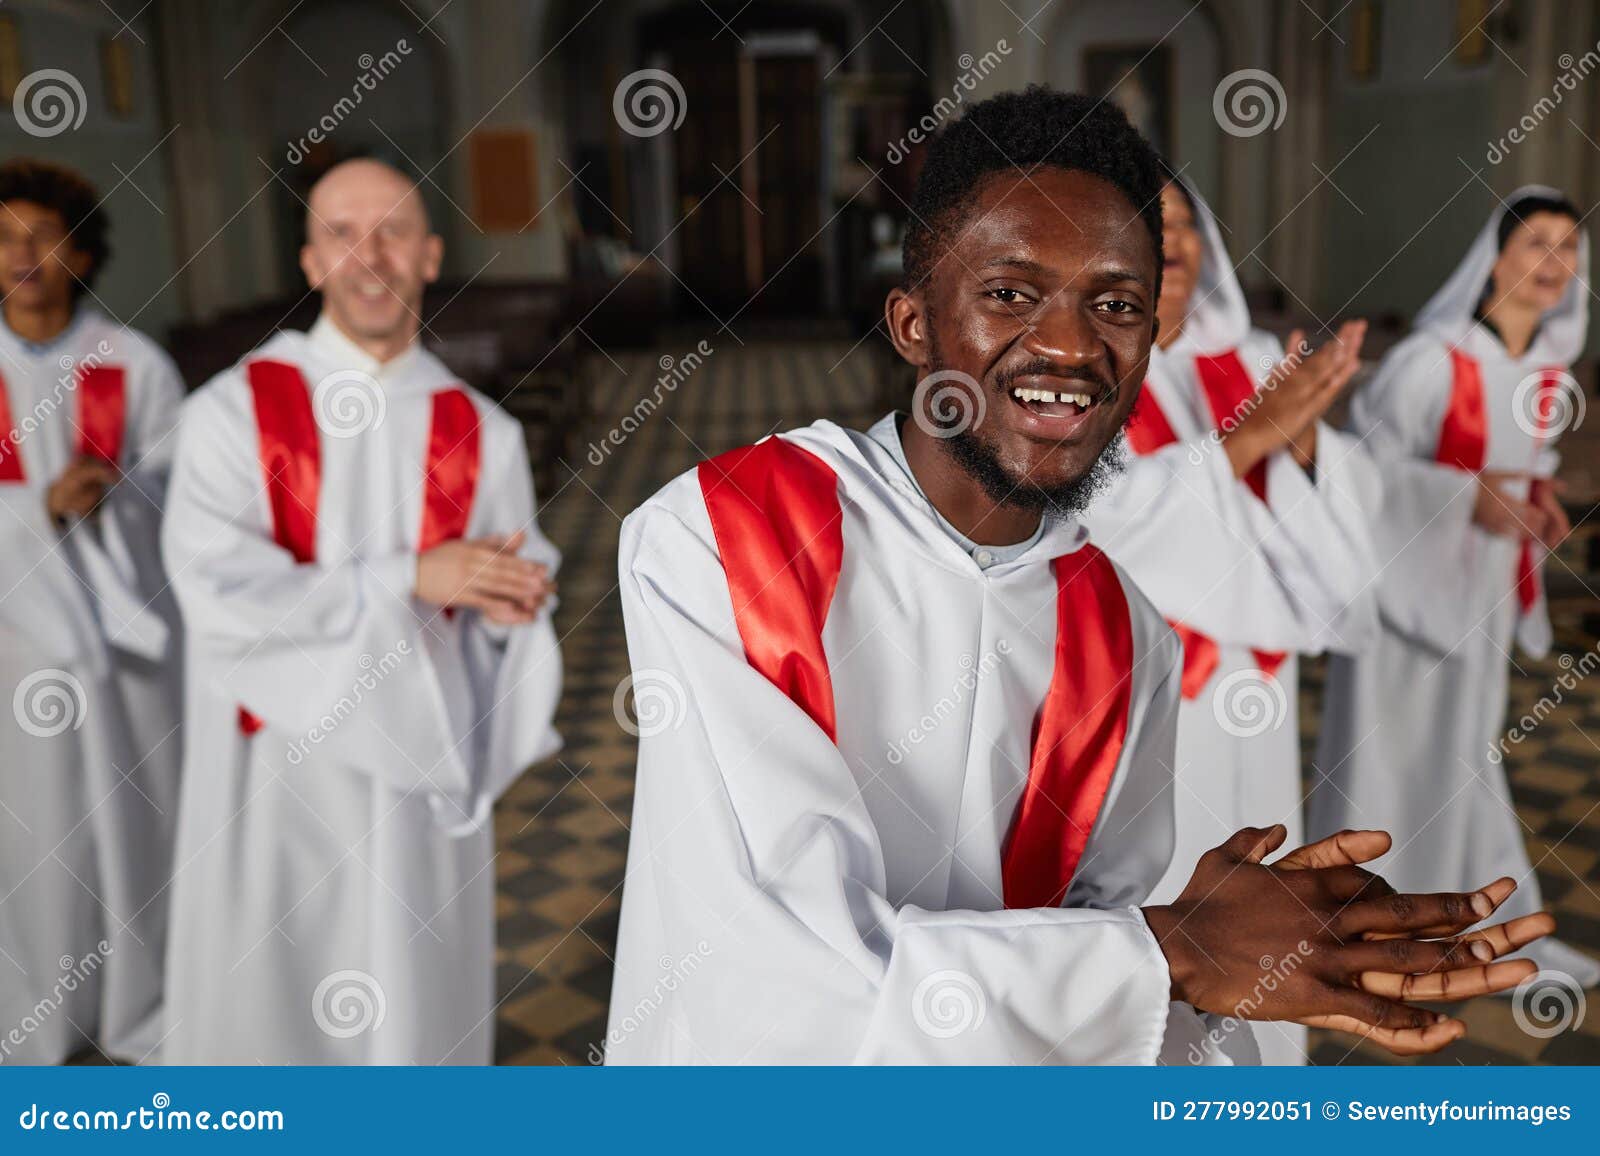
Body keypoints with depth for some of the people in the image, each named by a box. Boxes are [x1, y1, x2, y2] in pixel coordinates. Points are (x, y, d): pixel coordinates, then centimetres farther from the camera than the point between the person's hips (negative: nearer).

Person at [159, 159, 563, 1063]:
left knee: (418, 1012, 11)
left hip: (422, 777, 2)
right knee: (265, 1010, 9)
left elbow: (516, 598, 2)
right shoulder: (234, 412, -7)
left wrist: (509, 608, -21)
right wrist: (408, 578, -18)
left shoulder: (483, 434, 1)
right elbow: (219, 595, -17)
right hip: (274, 780, -1)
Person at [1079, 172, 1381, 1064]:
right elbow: (1104, 512, -22)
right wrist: (1247, 438, -25)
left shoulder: (1255, 363, 7)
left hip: (1243, 688, 5)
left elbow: (1353, 497, 1)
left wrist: (1305, 437, -20)